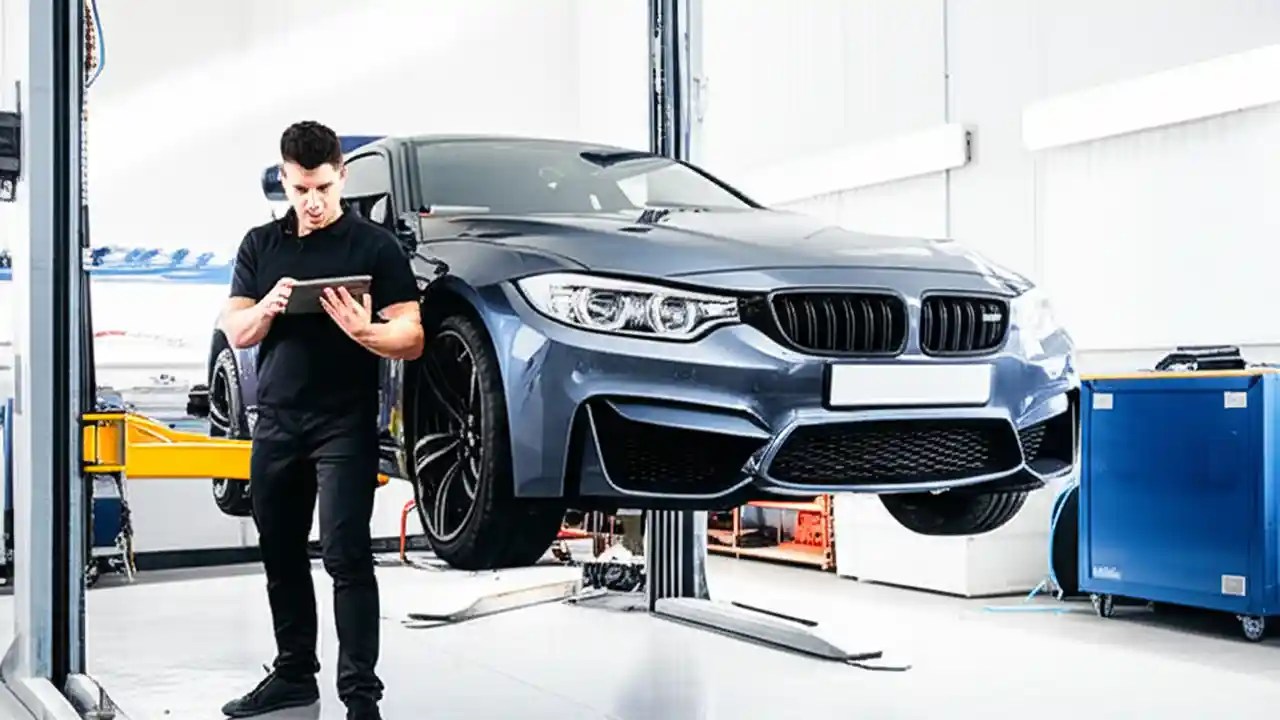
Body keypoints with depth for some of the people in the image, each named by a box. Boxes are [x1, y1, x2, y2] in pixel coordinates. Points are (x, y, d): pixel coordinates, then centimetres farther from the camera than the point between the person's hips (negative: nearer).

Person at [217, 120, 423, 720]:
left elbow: (411, 338, -6)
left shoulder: (375, 245, -1)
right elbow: (235, 333, 7)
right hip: (275, 422, 5)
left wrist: (364, 332, -27)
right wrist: (268, 306, -14)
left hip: (344, 423, -5)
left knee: (345, 554, -10)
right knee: (280, 555, 12)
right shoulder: (260, 244, 12)